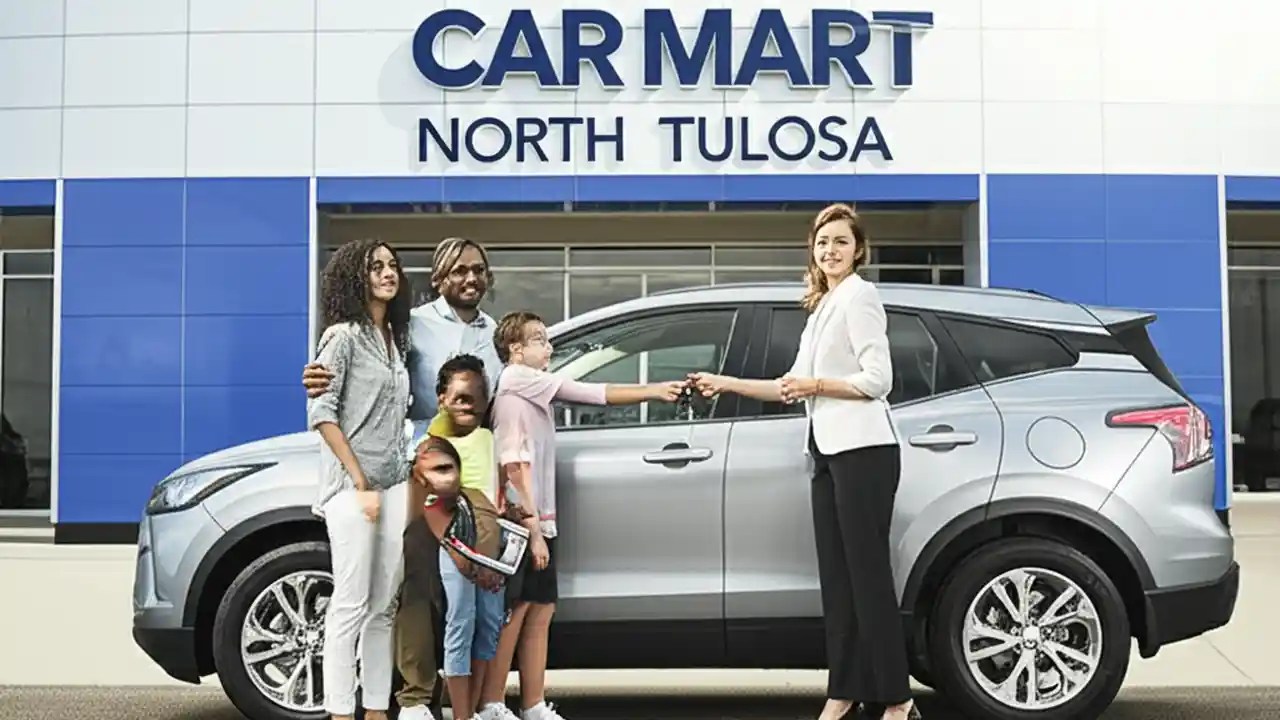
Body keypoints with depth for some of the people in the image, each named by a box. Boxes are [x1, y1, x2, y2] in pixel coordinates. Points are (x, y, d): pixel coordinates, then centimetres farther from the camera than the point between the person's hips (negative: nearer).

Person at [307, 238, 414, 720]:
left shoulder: (394, 337, 15)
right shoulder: (343, 335, -6)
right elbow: (321, 412, -12)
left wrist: (407, 478, 8)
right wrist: (361, 483, -15)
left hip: (394, 485, 7)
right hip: (351, 486, -7)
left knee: (383, 607, 8)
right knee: (351, 605, -5)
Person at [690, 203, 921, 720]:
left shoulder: (859, 296, -6)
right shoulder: (822, 307, 20)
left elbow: (877, 379, -14)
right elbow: (792, 388, 20)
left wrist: (816, 385, -7)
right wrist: (727, 384, 18)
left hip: (862, 450, -9)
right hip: (829, 452, 9)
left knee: (867, 573, -9)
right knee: (837, 575, 7)